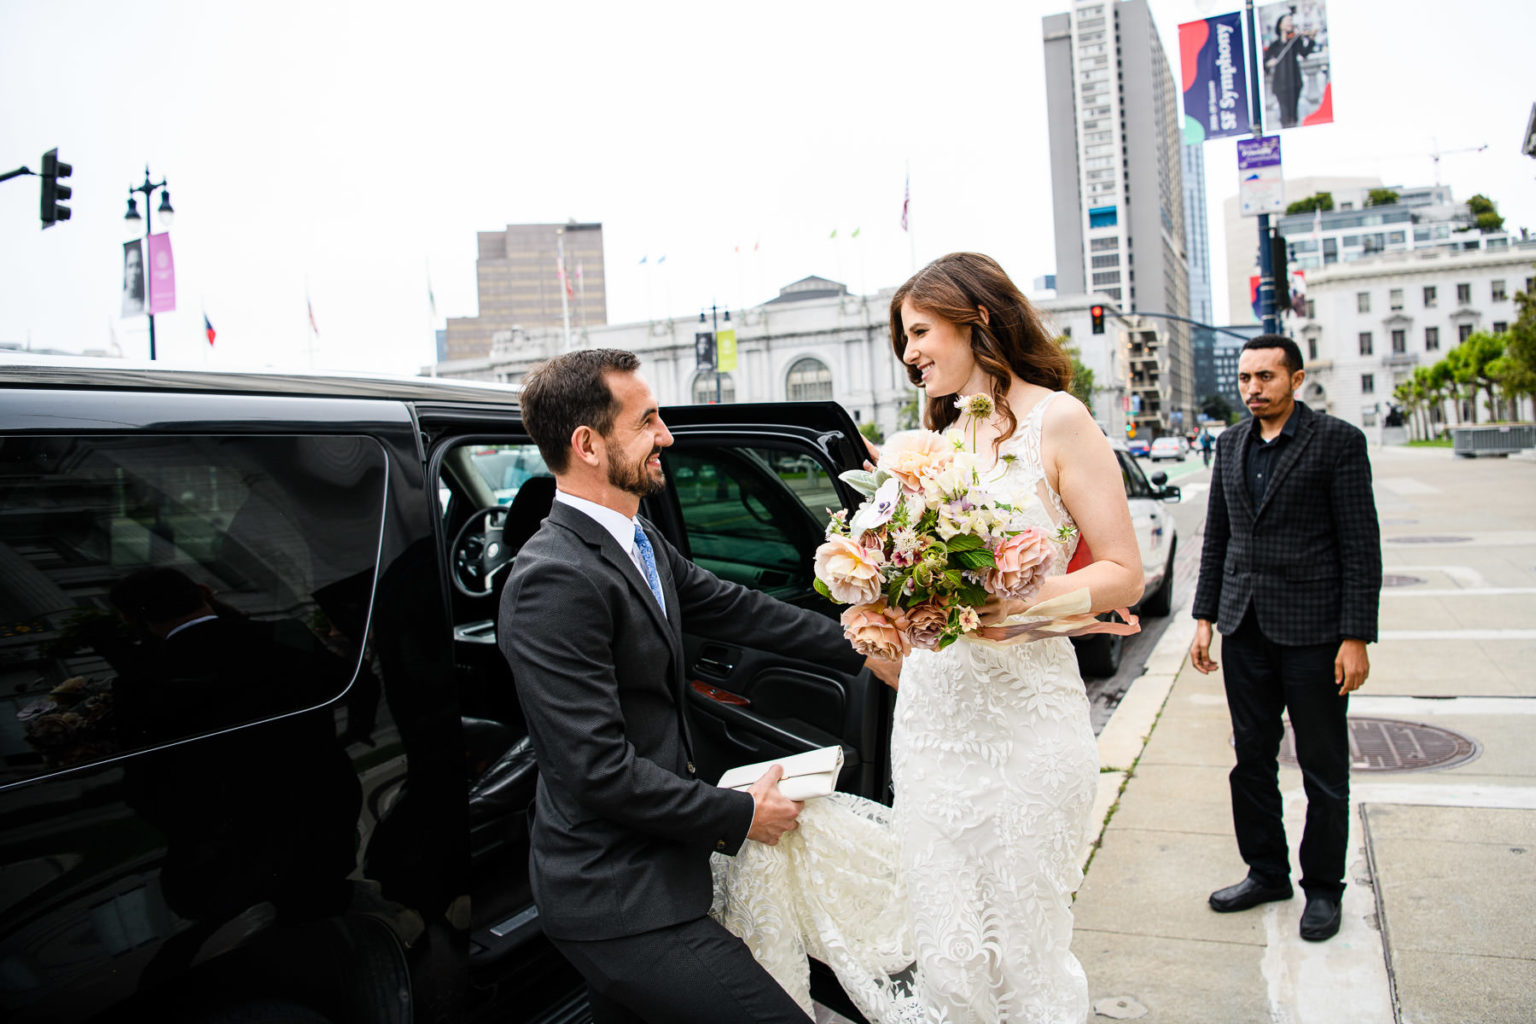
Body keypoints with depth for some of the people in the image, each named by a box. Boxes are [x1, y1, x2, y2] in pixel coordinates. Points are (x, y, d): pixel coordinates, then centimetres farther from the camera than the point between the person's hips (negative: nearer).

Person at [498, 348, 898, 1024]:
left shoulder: (639, 541, 6)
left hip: (634, 872, 9)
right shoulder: (555, 581, -23)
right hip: (619, 900, -9)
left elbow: (734, 609, 17)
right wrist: (740, 816, -14)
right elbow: (600, 771, -25)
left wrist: (860, 649, 21)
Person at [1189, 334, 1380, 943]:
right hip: (1246, 630, 5)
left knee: (1324, 769, 8)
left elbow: (1361, 545, -8)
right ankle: (1266, 872, 30)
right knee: (1252, 759, 13)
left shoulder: (1338, 441, -6)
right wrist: (1204, 617, 8)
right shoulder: (1230, 444, 10)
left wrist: (1356, 637, -13)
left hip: (1312, 631, -5)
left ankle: (1323, 887, 25)